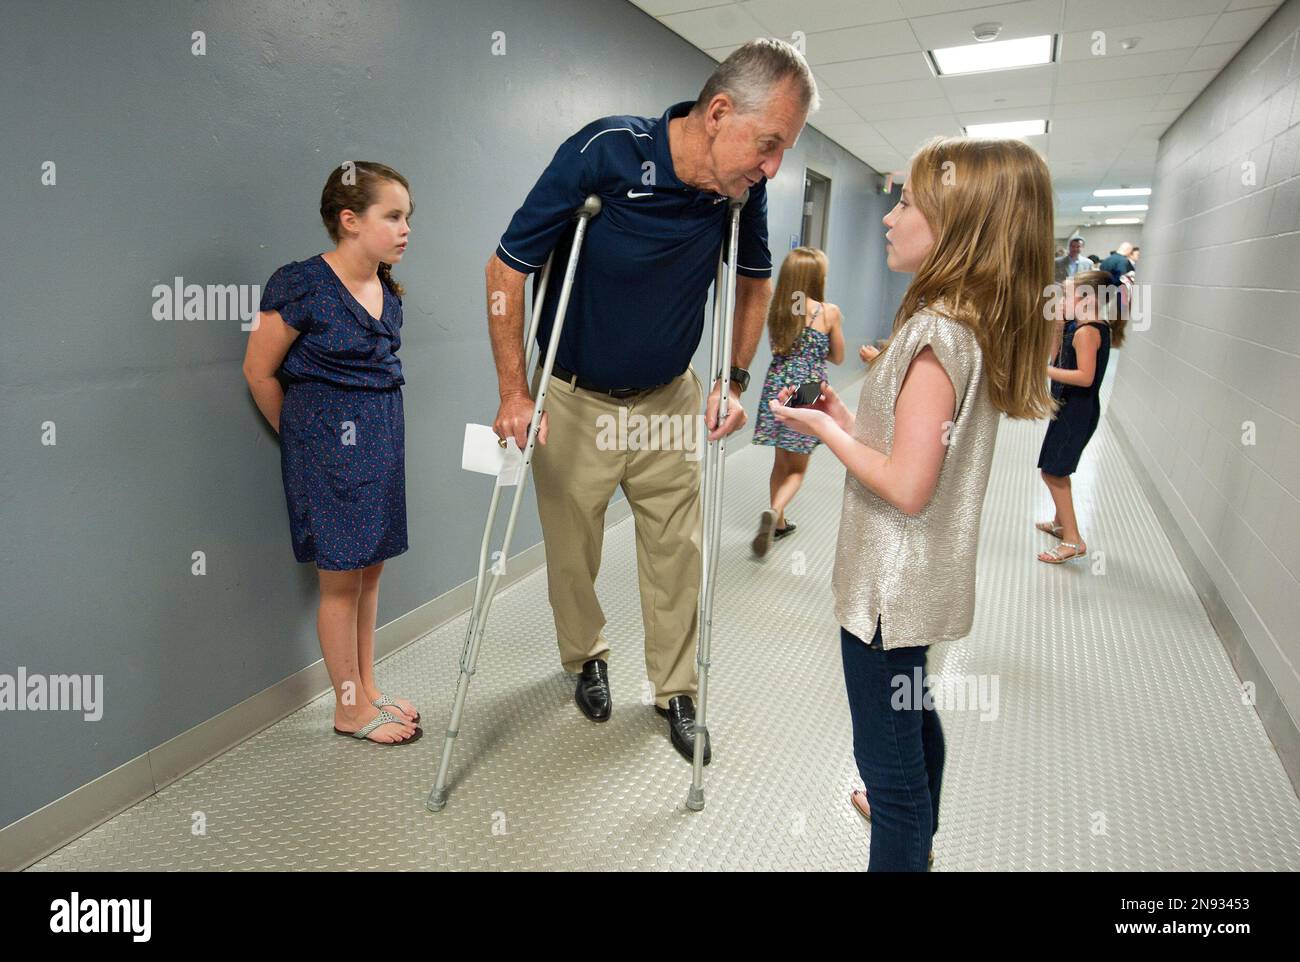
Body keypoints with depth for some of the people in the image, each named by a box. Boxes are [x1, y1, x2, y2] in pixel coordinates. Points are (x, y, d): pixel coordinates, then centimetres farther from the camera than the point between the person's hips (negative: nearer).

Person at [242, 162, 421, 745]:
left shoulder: (387, 290, 7)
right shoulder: (303, 285, -14)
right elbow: (259, 370, -7)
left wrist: (375, 428, 16)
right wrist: (301, 434, 4)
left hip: (382, 435, 7)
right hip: (329, 442, -7)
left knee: (370, 569, 14)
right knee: (341, 576, 3)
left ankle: (367, 688, 29)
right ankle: (350, 708, 19)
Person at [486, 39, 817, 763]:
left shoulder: (744, 188, -11)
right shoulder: (605, 151, -23)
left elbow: (755, 280, 9)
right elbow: (508, 268, -16)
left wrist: (734, 379, 0)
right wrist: (514, 394, -17)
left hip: (670, 401, 3)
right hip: (574, 402, -2)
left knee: (678, 553, 8)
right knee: (572, 552, 12)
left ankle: (677, 690, 29)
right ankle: (587, 657, 41)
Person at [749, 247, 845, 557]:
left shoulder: (776, 310, 2)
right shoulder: (830, 312, -8)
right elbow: (837, 358, 5)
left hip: (776, 389, 4)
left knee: (781, 462, 19)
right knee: (797, 469, 8)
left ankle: (778, 523, 28)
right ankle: (773, 513, -16)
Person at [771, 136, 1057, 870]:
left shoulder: (934, 333, -23)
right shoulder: (978, 325, 6)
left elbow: (906, 485, -26)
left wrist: (827, 431, -14)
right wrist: (846, 417, 3)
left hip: (891, 585, -10)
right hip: (923, 578, 10)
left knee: (889, 756, 4)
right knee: (914, 716, 29)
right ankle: (916, 831, 53)